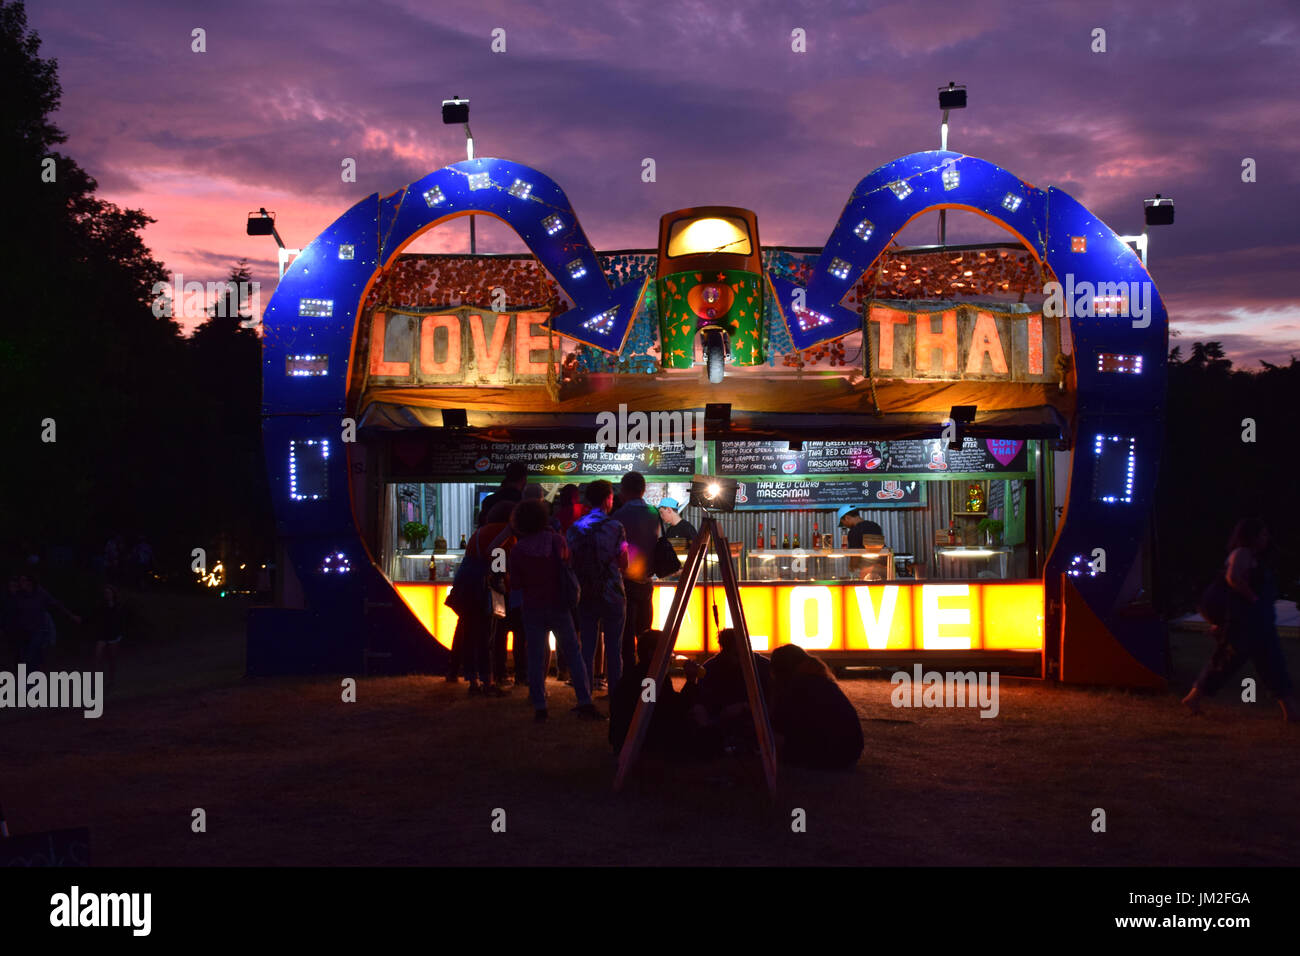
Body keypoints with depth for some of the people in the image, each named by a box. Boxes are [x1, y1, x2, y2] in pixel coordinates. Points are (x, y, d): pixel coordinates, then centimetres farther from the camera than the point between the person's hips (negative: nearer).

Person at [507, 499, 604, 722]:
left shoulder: (517, 550, -8)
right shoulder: (556, 540, -6)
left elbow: (515, 583, -3)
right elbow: (567, 560, 12)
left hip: (532, 609, 0)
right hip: (558, 605, 1)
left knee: (536, 658, 5)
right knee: (573, 654, 5)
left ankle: (539, 707, 2)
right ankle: (585, 703, 1)